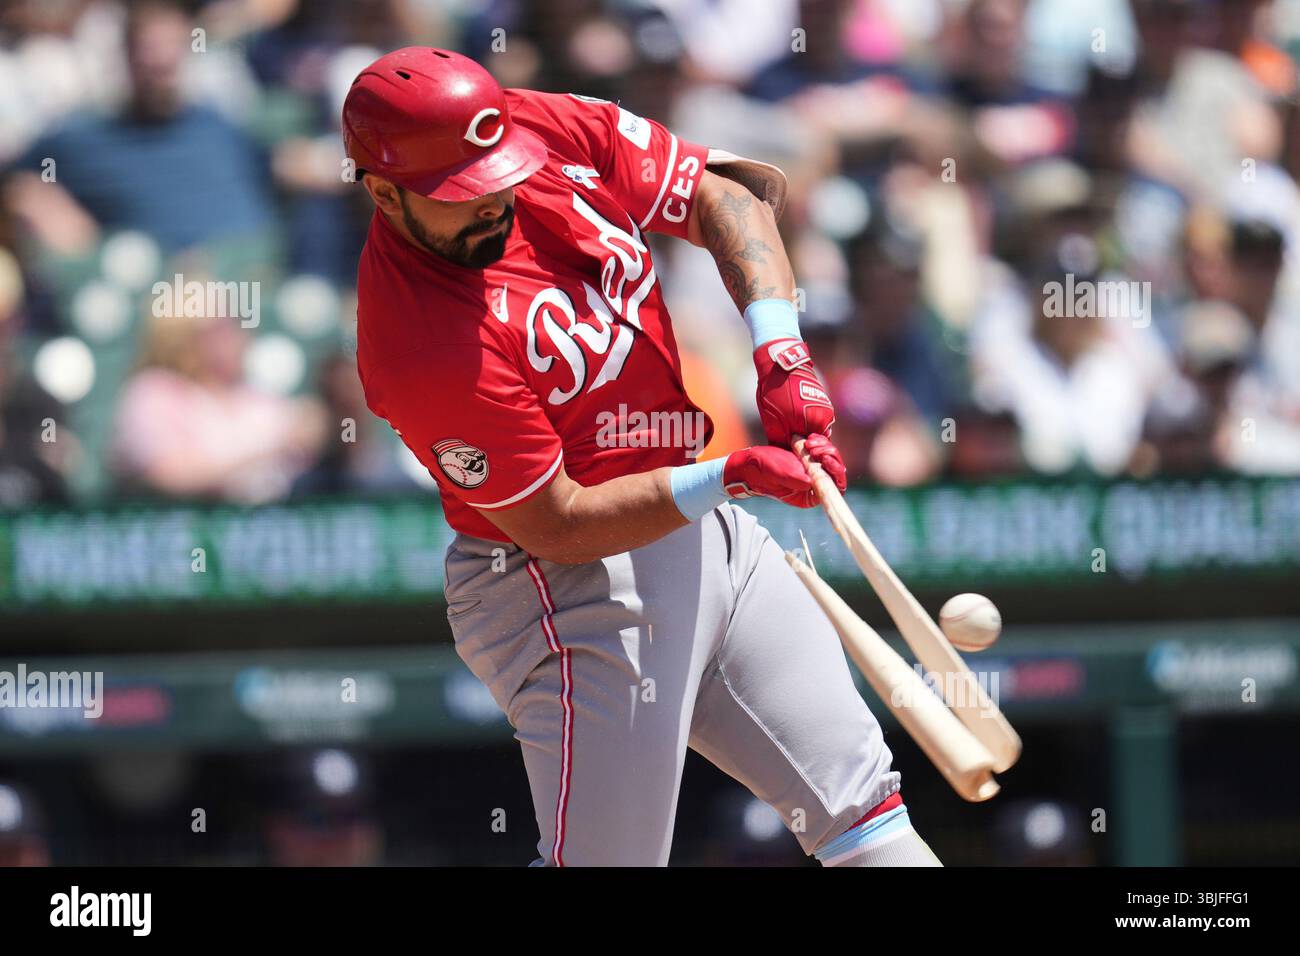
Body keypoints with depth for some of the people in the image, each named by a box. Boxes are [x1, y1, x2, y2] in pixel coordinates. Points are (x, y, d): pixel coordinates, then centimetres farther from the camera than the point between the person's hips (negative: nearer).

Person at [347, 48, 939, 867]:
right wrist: (729, 477, -28)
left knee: (858, 803, 13)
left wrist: (780, 349, -16)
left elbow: (730, 193, -1)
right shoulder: (417, 347, -28)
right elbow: (557, 526, -23)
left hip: (708, 530, 8)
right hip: (579, 589, -8)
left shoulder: (549, 131, -9)